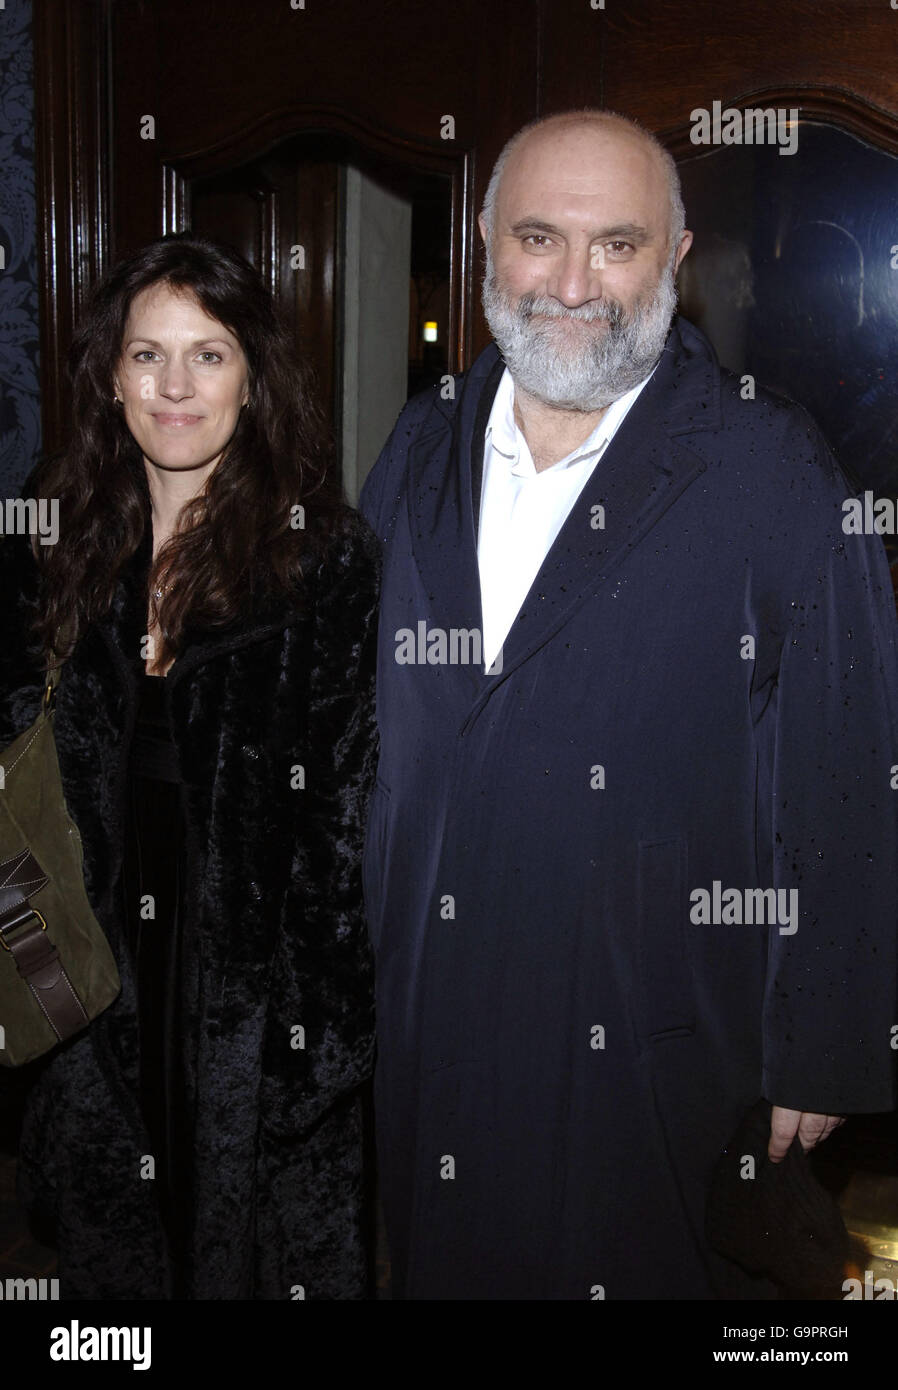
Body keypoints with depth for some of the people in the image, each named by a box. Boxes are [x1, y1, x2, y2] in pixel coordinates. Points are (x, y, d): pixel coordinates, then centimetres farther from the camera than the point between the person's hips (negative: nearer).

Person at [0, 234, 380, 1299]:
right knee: (110, 1254, 18)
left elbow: (349, 805, -9)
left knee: (255, 1252, 11)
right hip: (99, 997, 4)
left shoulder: (324, 552, -8)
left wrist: (329, 1026, -11)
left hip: (261, 999, -3)